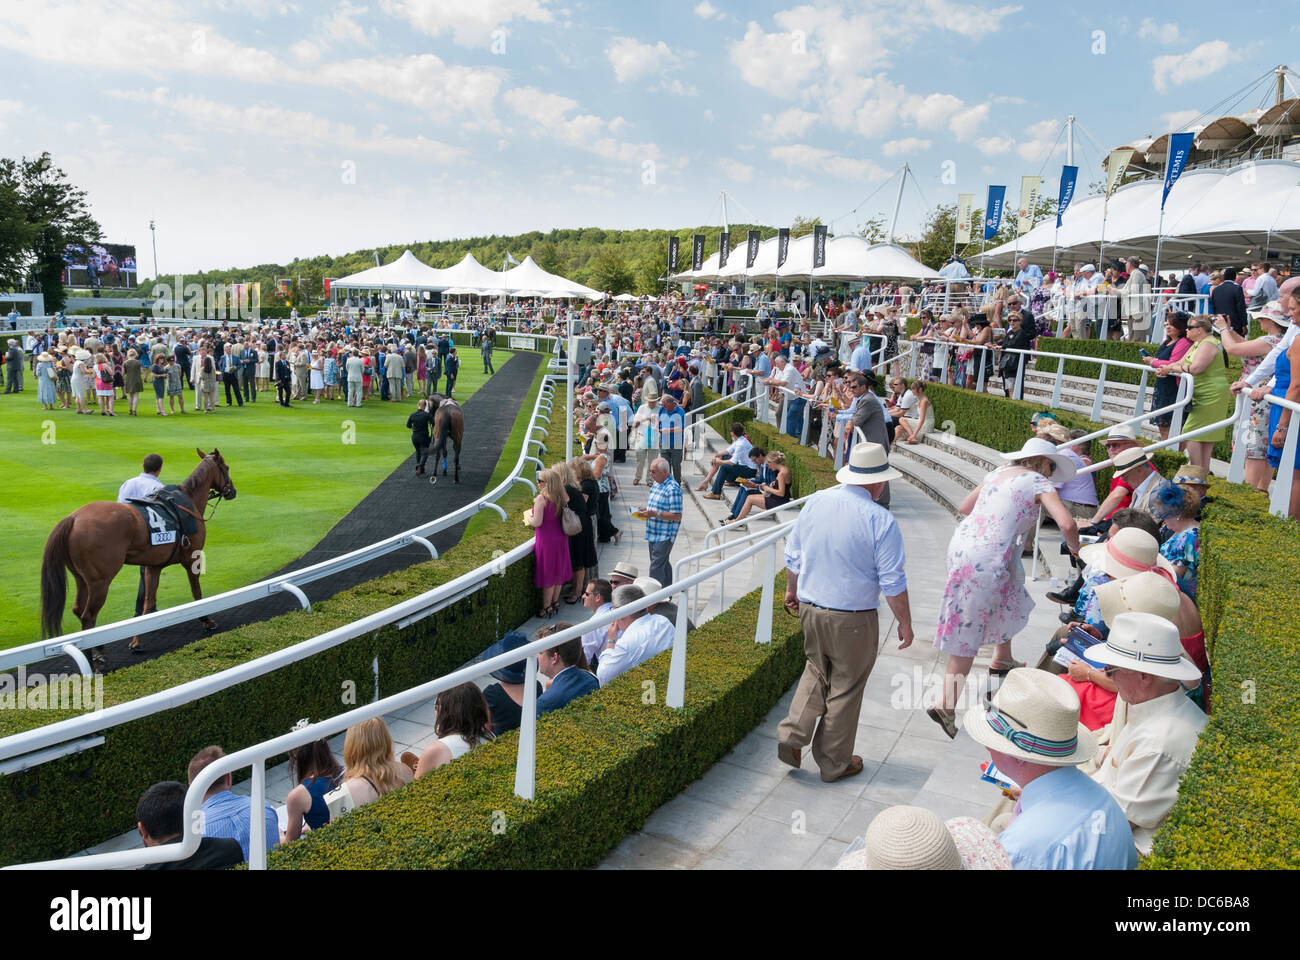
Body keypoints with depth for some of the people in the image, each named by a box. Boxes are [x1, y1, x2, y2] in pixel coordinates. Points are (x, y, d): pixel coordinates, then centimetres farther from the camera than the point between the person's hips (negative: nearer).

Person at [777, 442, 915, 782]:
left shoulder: (815, 502, -2)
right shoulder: (880, 520, -17)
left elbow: (793, 556, 8)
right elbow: (892, 582, -14)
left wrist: (791, 590, 24)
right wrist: (905, 623, -2)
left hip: (809, 608, 5)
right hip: (852, 620, -5)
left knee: (817, 672, 25)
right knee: (845, 688, 12)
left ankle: (792, 735, 13)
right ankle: (834, 763, 26)